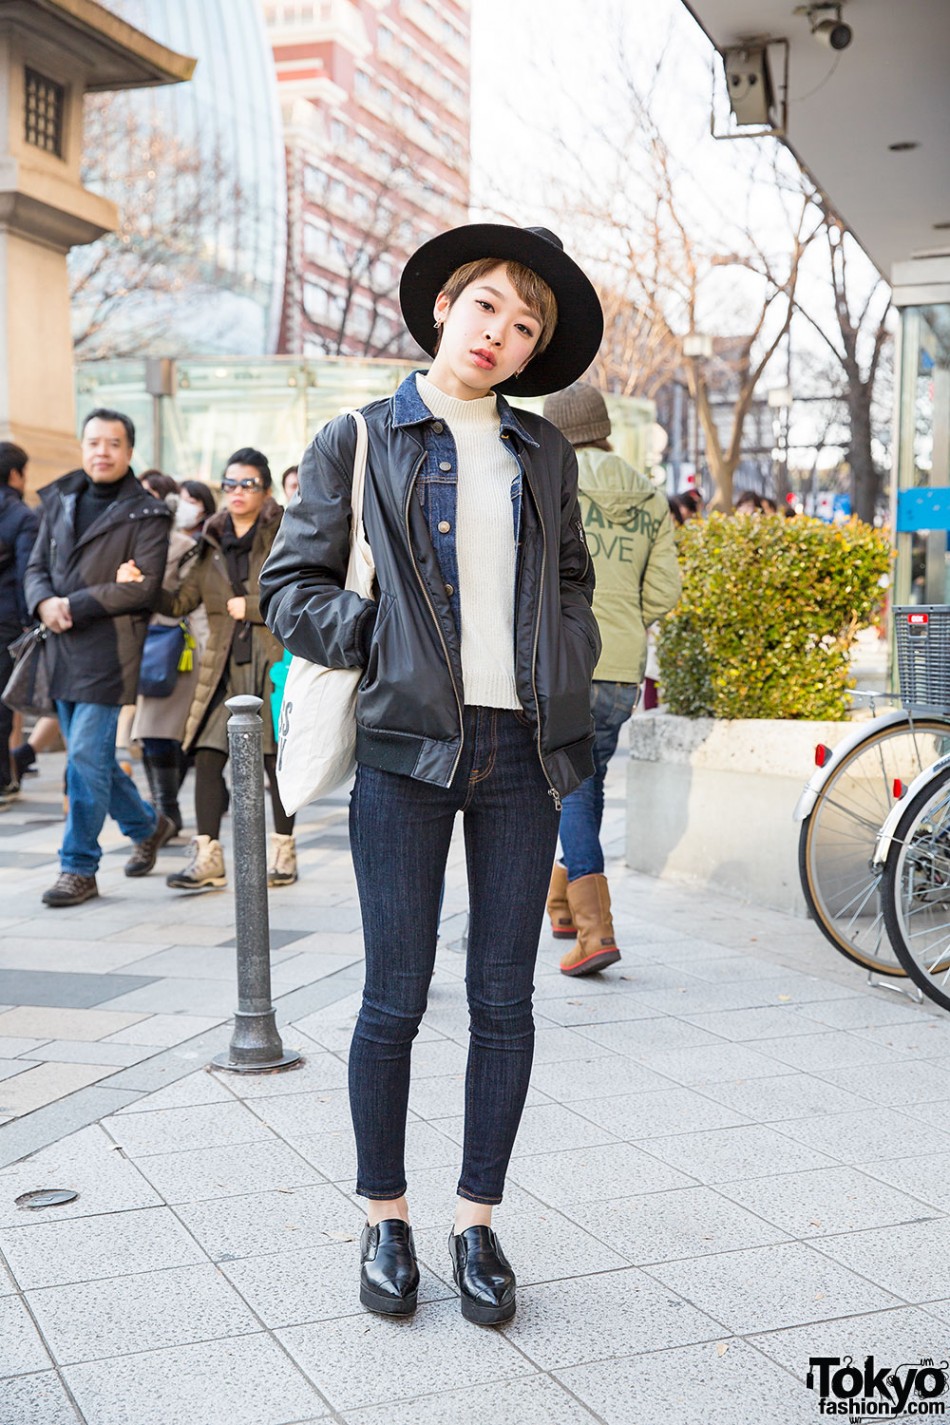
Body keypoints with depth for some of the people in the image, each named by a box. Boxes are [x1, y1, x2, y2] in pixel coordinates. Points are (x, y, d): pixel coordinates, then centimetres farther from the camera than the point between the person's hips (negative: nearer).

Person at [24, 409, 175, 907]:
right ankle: (148, 825, 36)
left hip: (108, 651, -6)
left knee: (87, 755, -10)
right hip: (63, 649, 6)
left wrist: (77, 605, -17)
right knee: (92, 754, 14)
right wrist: (44, 602, -9)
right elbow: (36, 566, 14)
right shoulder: (60, 501, 14)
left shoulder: (145, 514, -4)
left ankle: (79, 869, -1)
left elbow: (144, 585, -13)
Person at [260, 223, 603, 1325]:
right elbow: (290, 584, 4)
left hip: (521, 749, 3)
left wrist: (568, 656, 9)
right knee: (395, 998, 1)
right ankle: (385, 1219, 19)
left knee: (503, 1000, 5)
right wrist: (382, 647, -8)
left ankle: (477, 1222, 19)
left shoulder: (543, 452, 15)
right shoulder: (359, 441, 6)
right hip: (407, 746, -3)